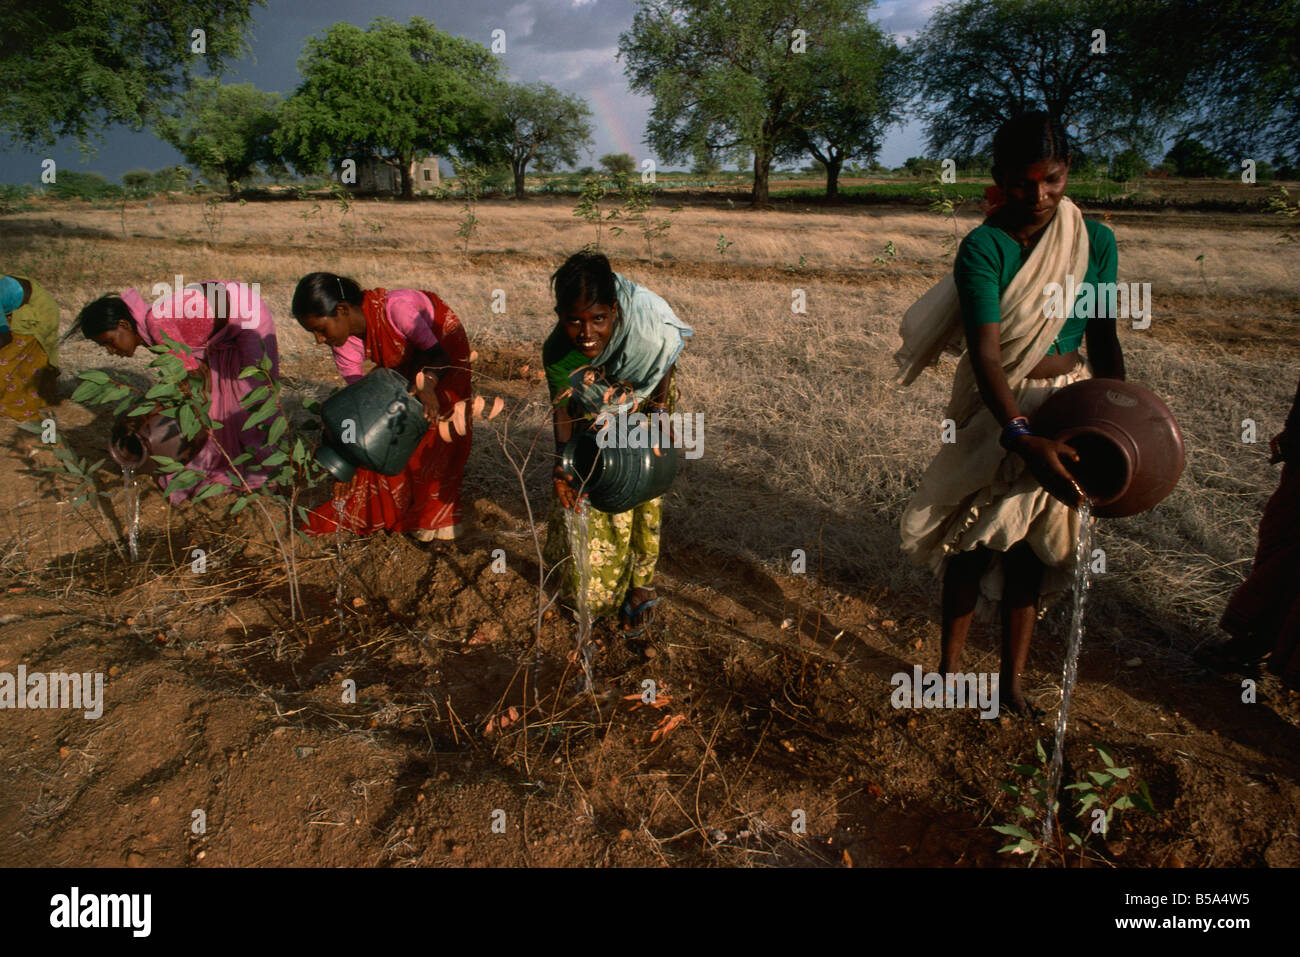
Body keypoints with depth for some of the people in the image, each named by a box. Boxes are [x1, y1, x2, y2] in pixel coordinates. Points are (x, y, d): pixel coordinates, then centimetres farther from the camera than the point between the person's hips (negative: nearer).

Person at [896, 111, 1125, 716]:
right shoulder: (983, 248, -16)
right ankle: (949, 670, 26)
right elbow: (986, 353, -27)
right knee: (971, 543, 6)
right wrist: (1022, 438, -40)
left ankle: (1011, 682, 28)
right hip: (995, 412, -3)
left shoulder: (1096, 243, -3)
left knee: (1032, 550, 12)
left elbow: (1104, 342, 6)